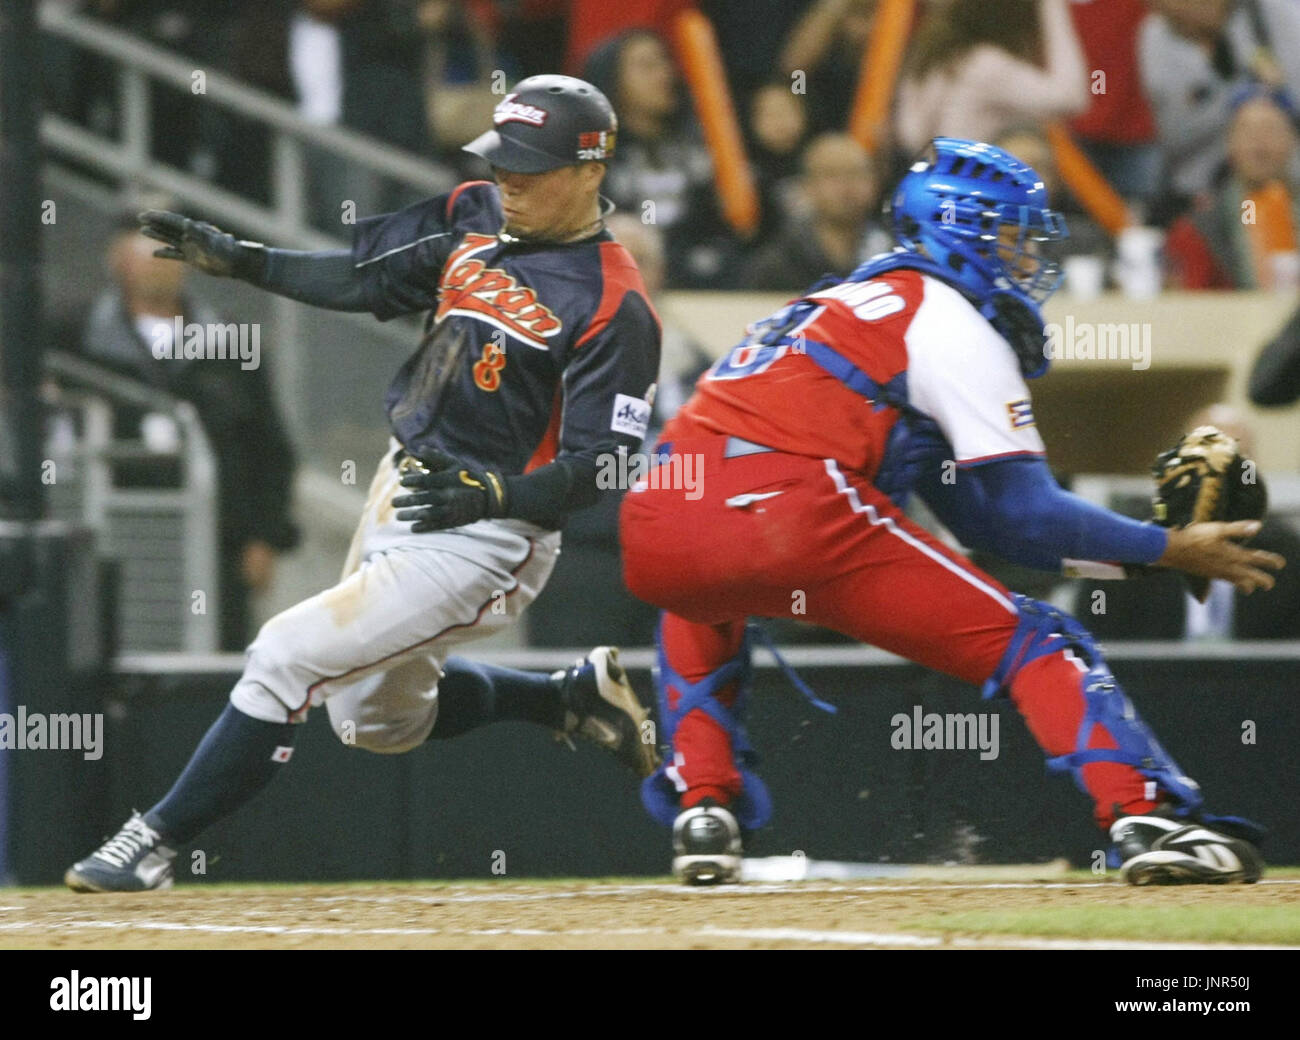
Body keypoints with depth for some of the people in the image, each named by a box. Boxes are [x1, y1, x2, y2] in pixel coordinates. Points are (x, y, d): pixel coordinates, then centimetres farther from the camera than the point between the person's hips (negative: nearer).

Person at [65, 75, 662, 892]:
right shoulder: (471, 219, 3)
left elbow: (596, 467, -19)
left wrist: (492, 494, -32)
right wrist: (236, 258, 0)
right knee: (377, 719, 25)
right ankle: (577, 697, 41)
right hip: (401, 489, 9)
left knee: (290, 655, -17)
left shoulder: (613, 307, -19)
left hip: (483, 541, -9)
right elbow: (362, 279, 11)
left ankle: (155, 844, -7)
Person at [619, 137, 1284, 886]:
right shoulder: (955, 324, 10)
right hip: (796, 516, -7)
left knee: (702, 609, 43)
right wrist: (1172, 550, 11)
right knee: (1031, 641, 2)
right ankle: (1147, 818, -14)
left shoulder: (848, 303, 35)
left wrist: (1139, 549, 30)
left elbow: (978, 514, 34)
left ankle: (703, 811, 24)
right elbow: (1024, 516, 1)